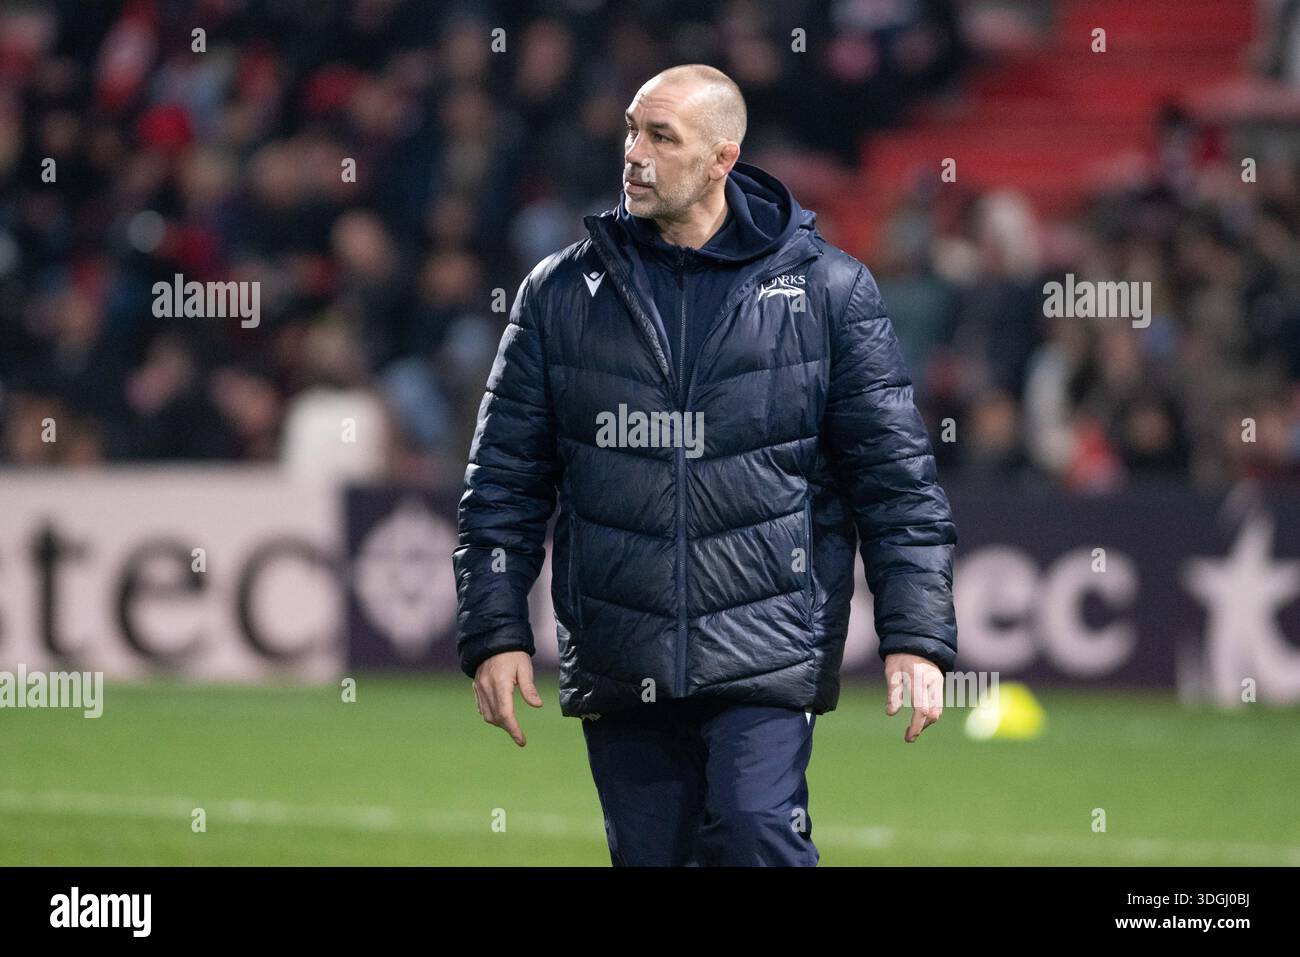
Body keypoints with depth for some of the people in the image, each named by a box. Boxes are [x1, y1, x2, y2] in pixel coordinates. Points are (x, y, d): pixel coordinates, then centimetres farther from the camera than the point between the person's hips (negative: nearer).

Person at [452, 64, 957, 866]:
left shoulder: (827, 289, 2)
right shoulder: (562, 294, 7)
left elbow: (897, 476, 3)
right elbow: (504, 481, 10)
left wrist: (918, 639, -4)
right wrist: (496, 633, 2)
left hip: (766, 650, -3)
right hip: (619, 667, 3)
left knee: (756, 831, -20)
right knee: (650, 854, 5)